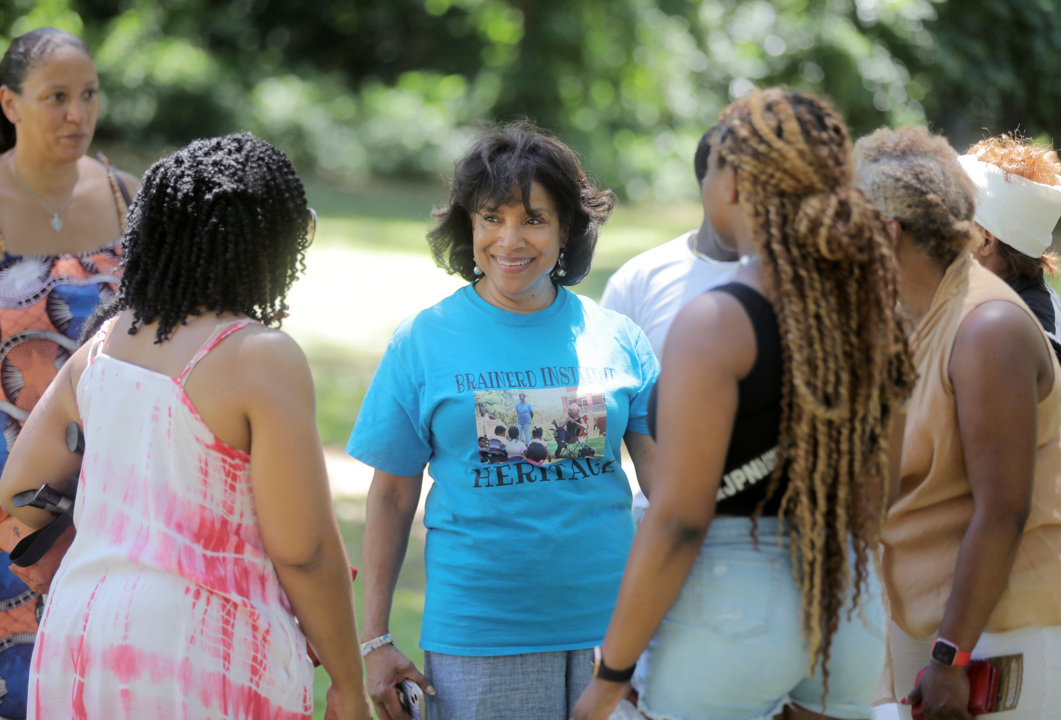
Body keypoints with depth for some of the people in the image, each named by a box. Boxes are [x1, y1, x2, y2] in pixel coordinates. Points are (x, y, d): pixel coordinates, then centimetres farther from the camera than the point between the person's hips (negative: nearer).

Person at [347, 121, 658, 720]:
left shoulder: (614, 338, 4)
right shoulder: (423, 341, 0)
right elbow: (392, 497, 4)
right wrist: (376, 641, 1)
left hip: (608, 628, 2)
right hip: (476, 641, -2)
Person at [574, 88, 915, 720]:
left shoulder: (716, 325, -15)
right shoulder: (867, 307, 4)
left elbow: (677, 523, -17)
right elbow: (872, 494, 11)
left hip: (732, 602, -6)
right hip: (849, 606, 7)